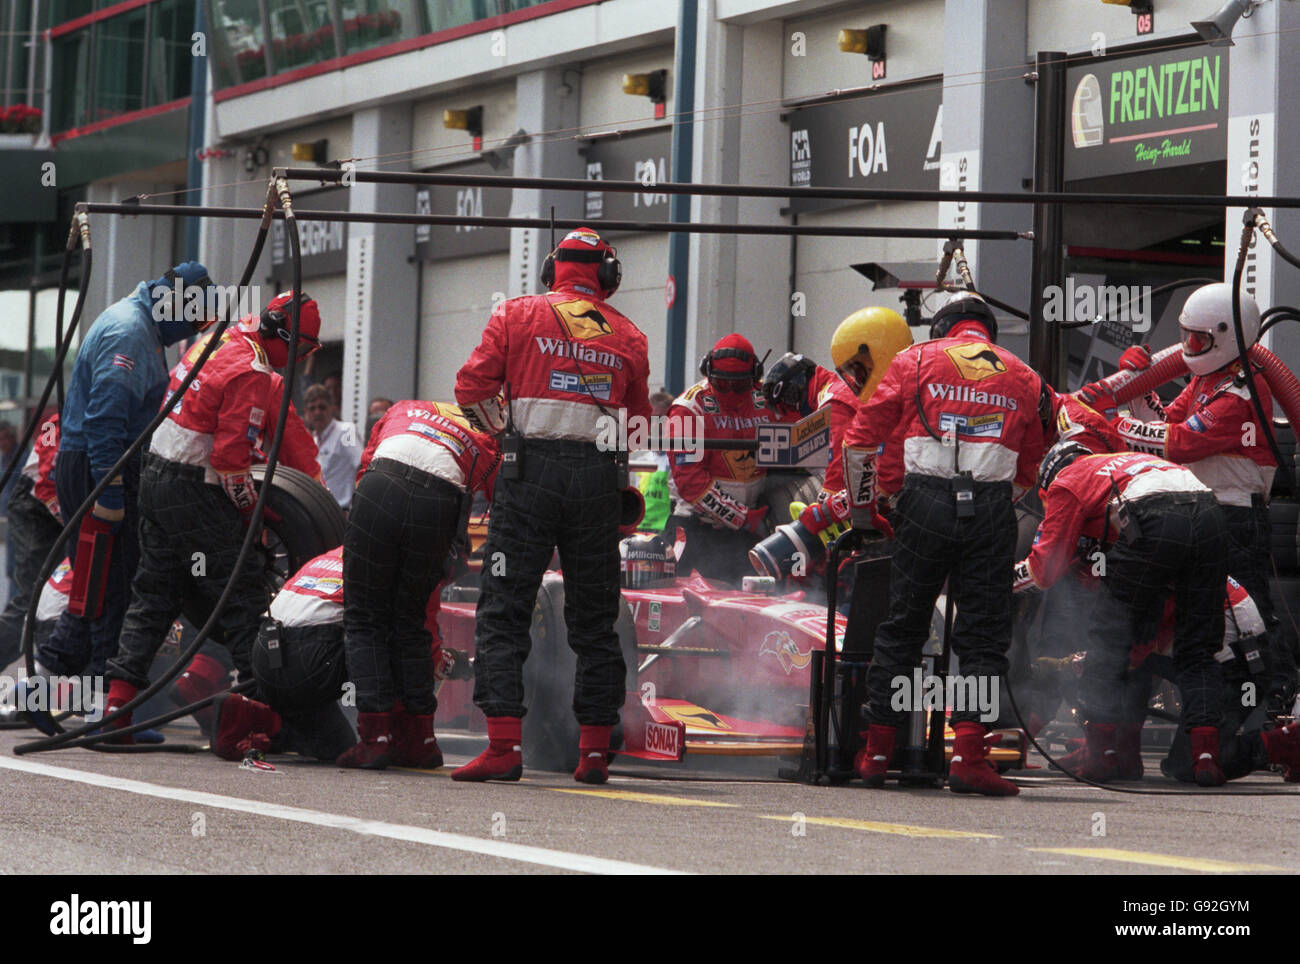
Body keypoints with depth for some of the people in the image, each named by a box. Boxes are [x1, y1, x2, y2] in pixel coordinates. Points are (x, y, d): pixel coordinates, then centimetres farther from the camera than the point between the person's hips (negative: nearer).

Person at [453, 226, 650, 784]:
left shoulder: (517, 315, 6)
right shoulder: (629, 338, 13)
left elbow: (471, 388, 3)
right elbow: (640, 424, 15)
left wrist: (496, 424, 21)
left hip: (532, 466, -2)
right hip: (601, 477, 2)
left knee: (504, 609, -1)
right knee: (594, 618, 10)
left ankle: (504, 745, -11)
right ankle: (595, 750, 8)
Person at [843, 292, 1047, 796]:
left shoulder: (915, 361, 12)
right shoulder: (1023, 377, 17)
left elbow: (861, 438, 9)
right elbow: (1030, 470, 18)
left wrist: (862, 509, 19)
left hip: (926, 503, 0)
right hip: (993, 509, 0)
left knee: (902, 627, 10)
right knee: (984, 634, 3)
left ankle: (876, 751, 13)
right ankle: (968, 753, -8)